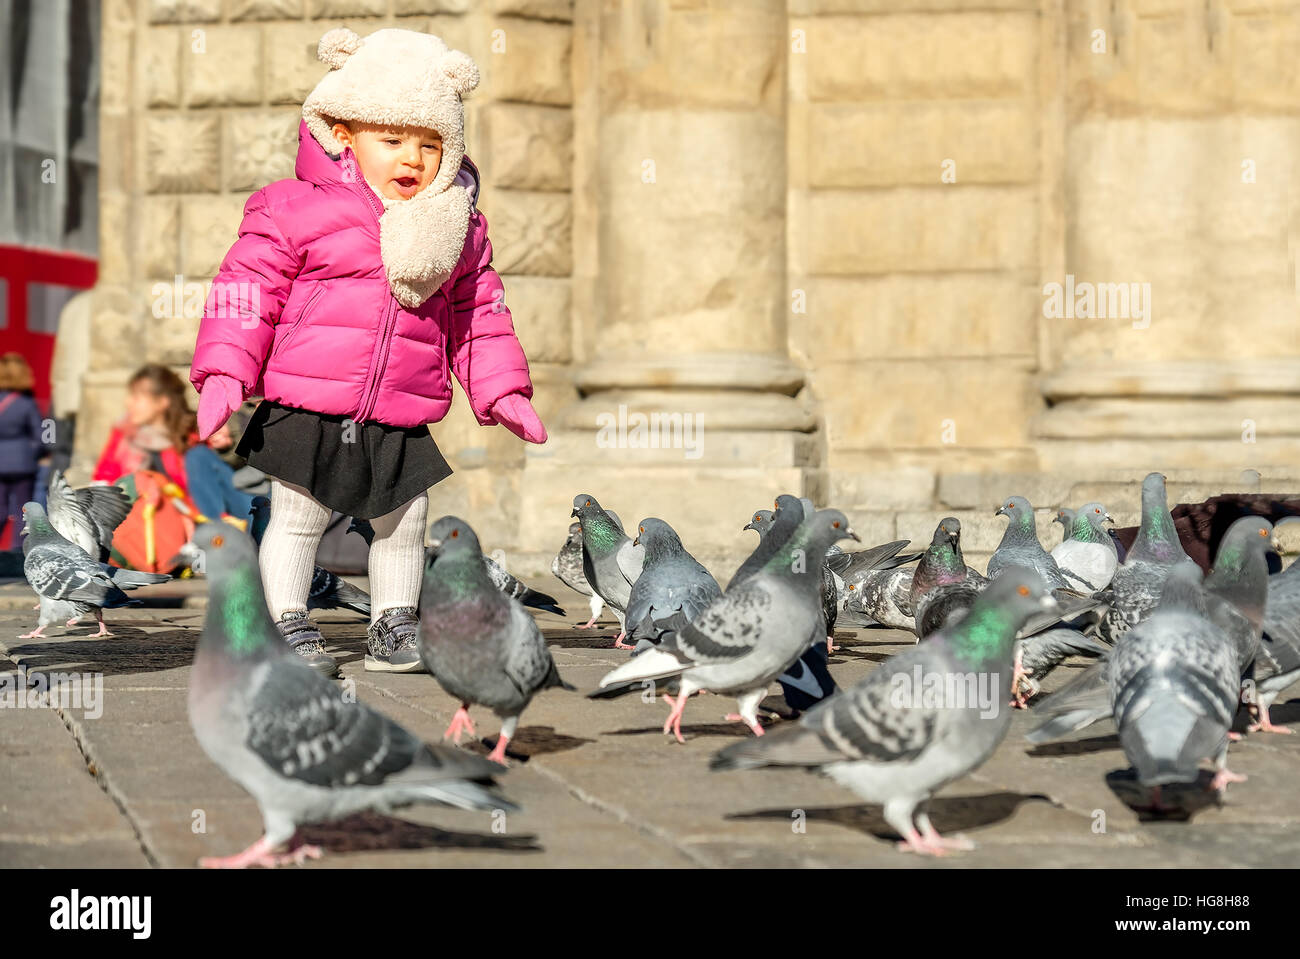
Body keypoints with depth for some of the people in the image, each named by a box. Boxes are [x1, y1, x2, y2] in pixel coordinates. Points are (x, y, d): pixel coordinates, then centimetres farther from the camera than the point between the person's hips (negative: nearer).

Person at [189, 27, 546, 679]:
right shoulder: (295, 211, -5)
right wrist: (224, 373, -13)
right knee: (296, 522, 3)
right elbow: (248, 289, -5)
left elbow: (480, 317, 17)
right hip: (308, 413, -4)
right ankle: (289, 626, 14)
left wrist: (501, 391, 11)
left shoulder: (460, 232, 8)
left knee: (403, 527, 12)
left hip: (402, 426, 4)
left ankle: (393, 628, 26)